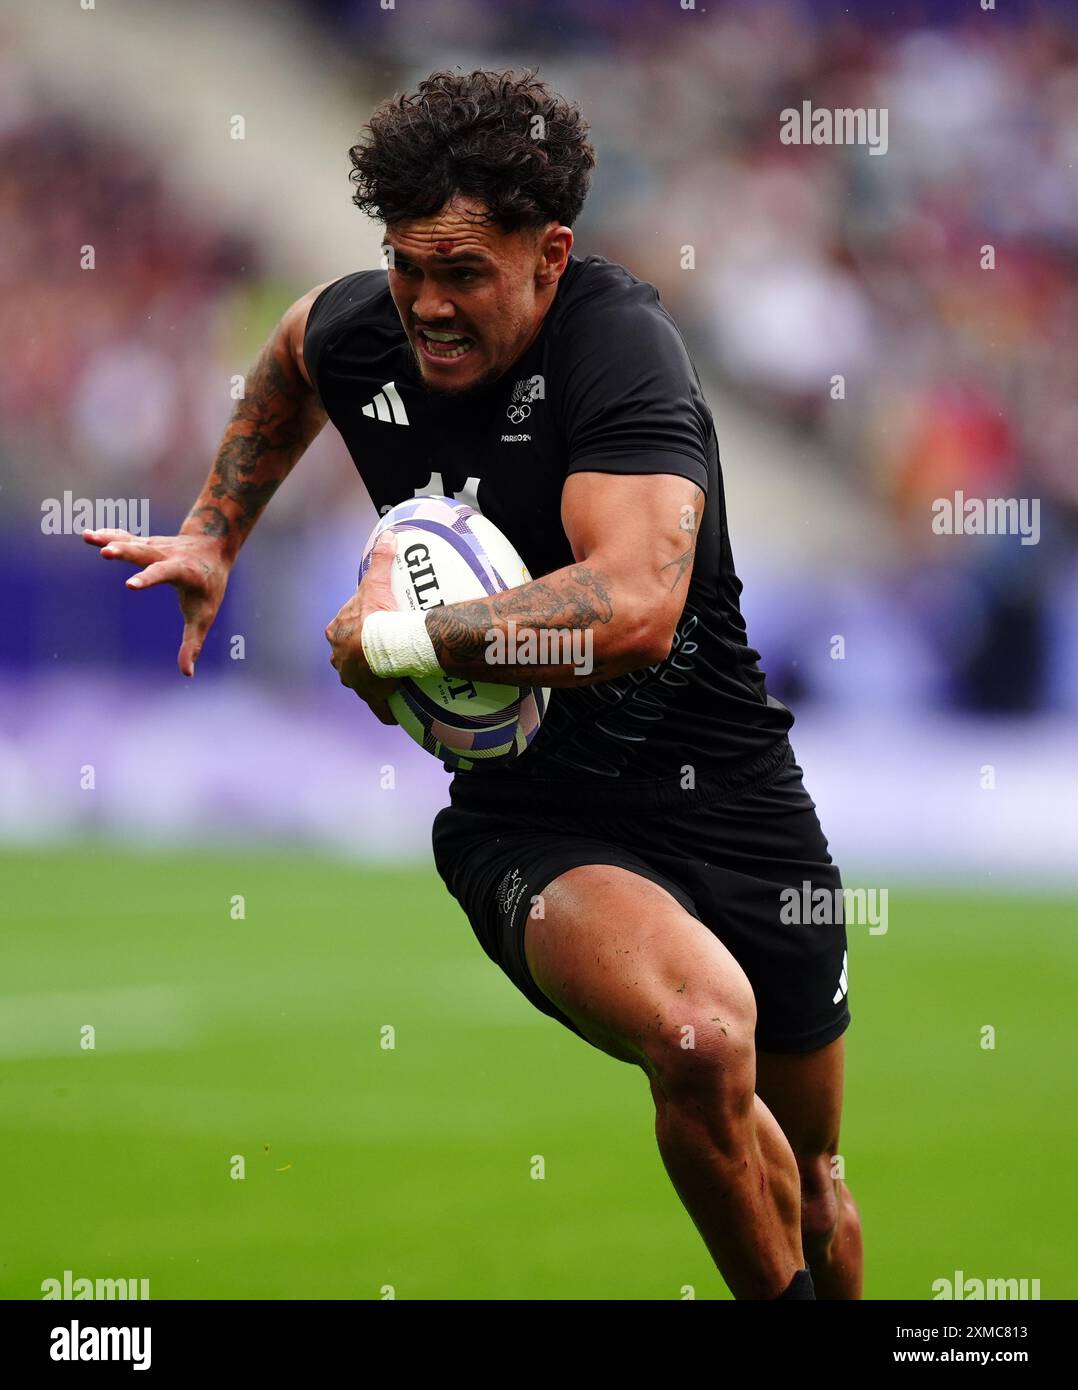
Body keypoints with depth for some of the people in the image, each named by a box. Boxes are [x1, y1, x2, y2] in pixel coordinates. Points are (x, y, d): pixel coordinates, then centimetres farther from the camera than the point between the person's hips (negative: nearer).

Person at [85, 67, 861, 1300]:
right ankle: (781, 1299, -9)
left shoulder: (615, 341, -21)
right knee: (701, 1033, -33)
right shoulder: (360, 336, -5)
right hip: (534, 818, 1)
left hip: (731, 794, -1)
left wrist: (387, 638, -27)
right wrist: (212, 540, 18)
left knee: (808, 1184, 15)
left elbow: (634, 609, -36)